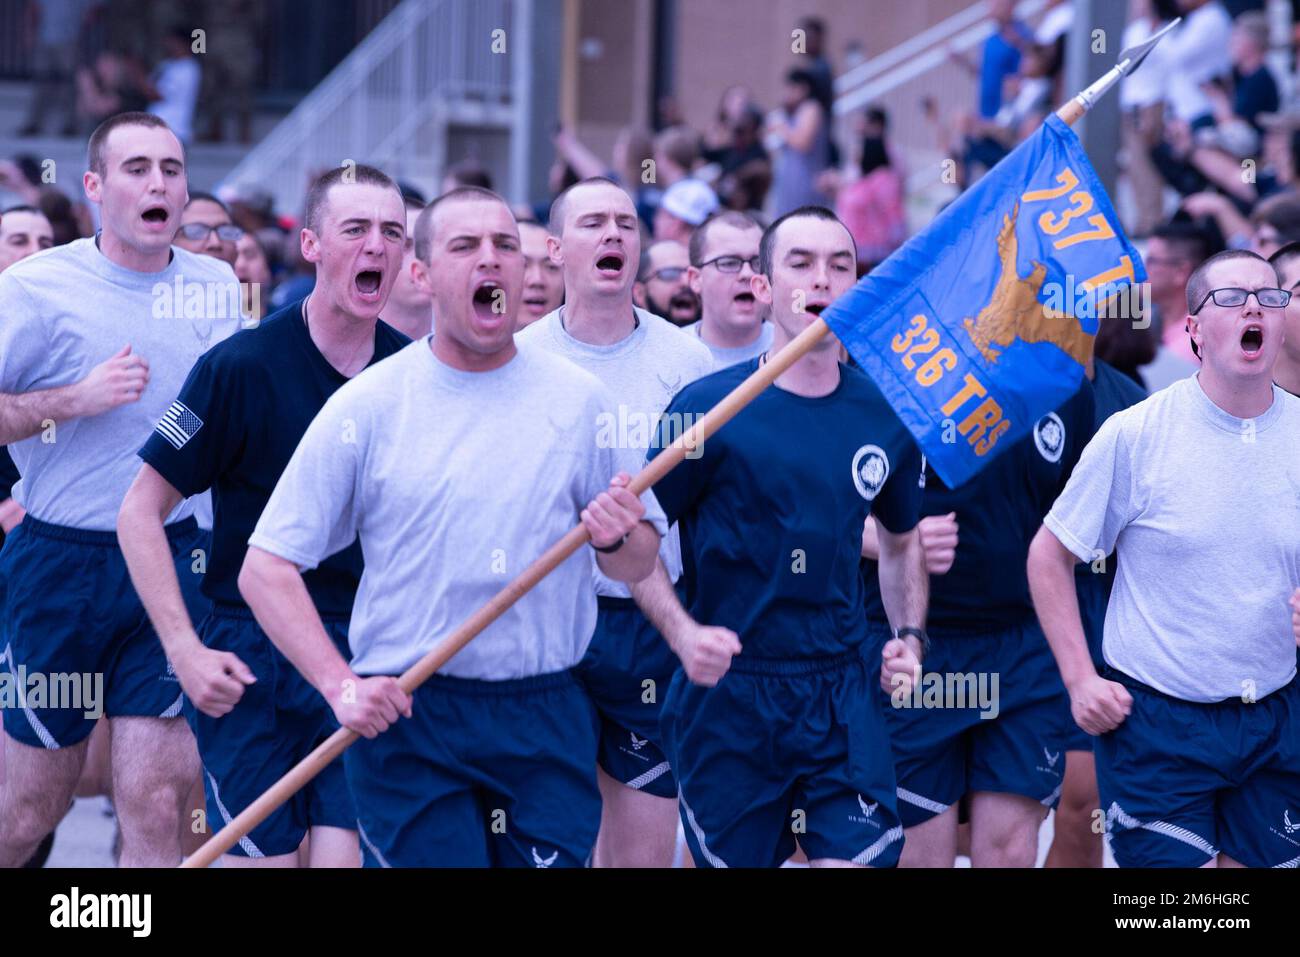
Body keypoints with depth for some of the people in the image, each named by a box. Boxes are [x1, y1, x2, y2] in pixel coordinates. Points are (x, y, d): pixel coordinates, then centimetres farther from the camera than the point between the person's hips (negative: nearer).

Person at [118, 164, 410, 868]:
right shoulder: (242, 366, -9)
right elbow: (141, 508, -5)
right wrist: (185, 650, -13)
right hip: (253, 656, -3)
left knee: (345, 853, -7)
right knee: (260, 857, -1)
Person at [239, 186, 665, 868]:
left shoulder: (577, 399, 5)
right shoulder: (368, 406, -1)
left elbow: (640, 566, 10)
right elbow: (266, 568, -2)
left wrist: (616, 537, -14)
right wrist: (340, 685, -14)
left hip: (549, 722, 2)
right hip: (405, 716, -2)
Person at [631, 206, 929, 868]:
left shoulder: (885, 417, 5)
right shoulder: (708, 408, -7)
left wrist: (910, 636, 8)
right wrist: (683, 634, -17)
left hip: (845, 696, 2)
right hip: (727, 698, -2)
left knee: (860, 855, -9)